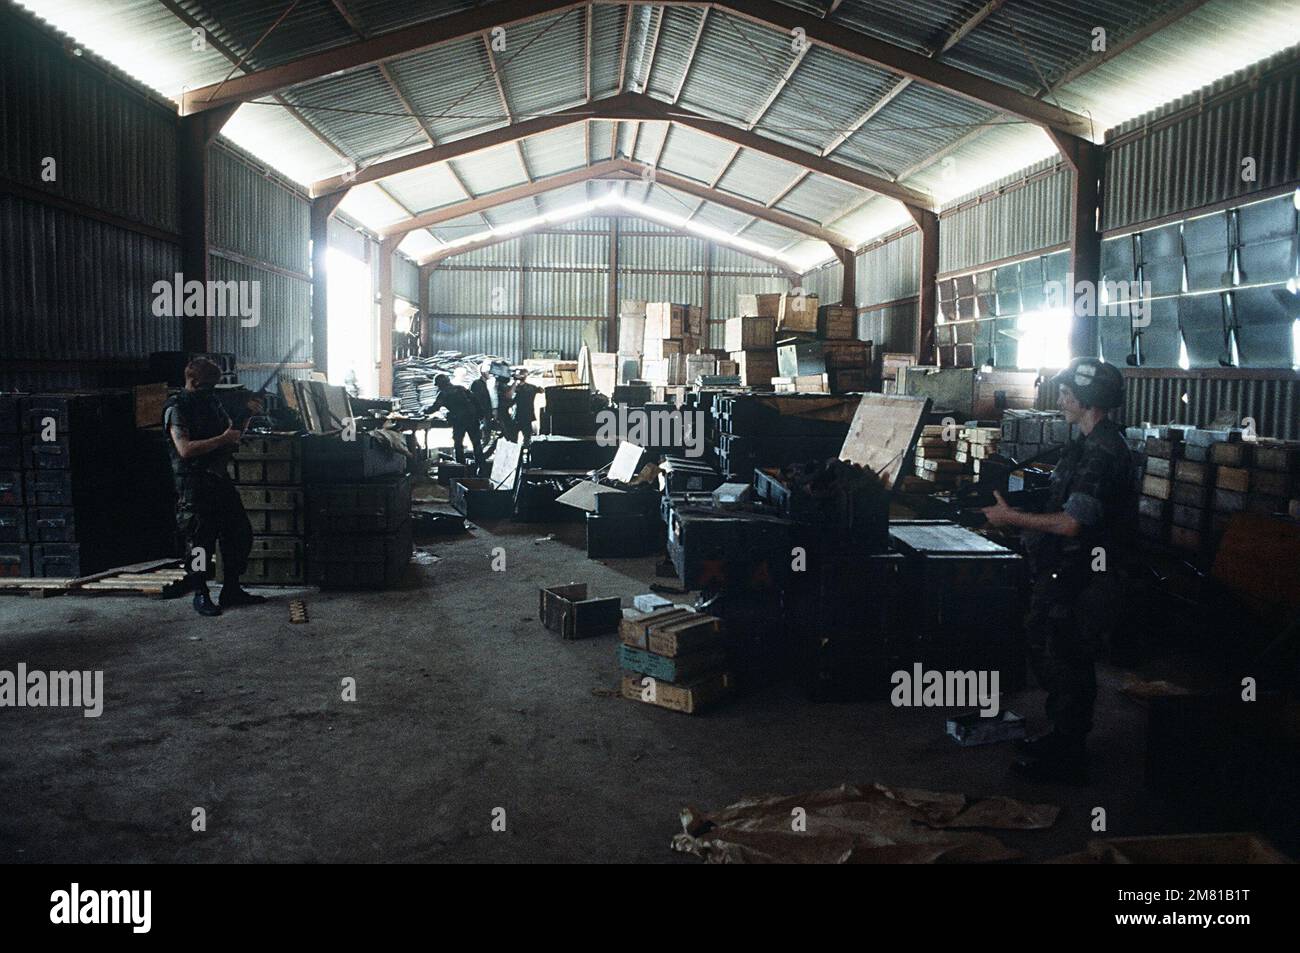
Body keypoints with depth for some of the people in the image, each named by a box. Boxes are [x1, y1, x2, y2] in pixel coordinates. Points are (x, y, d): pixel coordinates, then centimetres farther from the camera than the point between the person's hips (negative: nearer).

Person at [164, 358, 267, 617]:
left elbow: (231, 432, 24)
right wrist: (222, 439, -20)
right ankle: (200, 595, 9)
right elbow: (185, 449, -20)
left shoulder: (212, 401, 14)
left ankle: (231, 590, 19)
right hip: (194, 485, -8)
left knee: (240, 532, 9)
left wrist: (247, 416, 6)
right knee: (201, 539, -3)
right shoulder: (177, 409, -9)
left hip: (219, 478, 8)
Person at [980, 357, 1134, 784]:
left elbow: (1071, 523, -26)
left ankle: (1066, 761, 14)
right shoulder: (1089, 444, 13)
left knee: (1065, 667, 1)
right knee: (1047, 654, 20)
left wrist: (1011, 517, -18)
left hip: (1080, 584, -11)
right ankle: (1063, 738, 35)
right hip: (1064, 574, 11)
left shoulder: (1103, 452, -21)